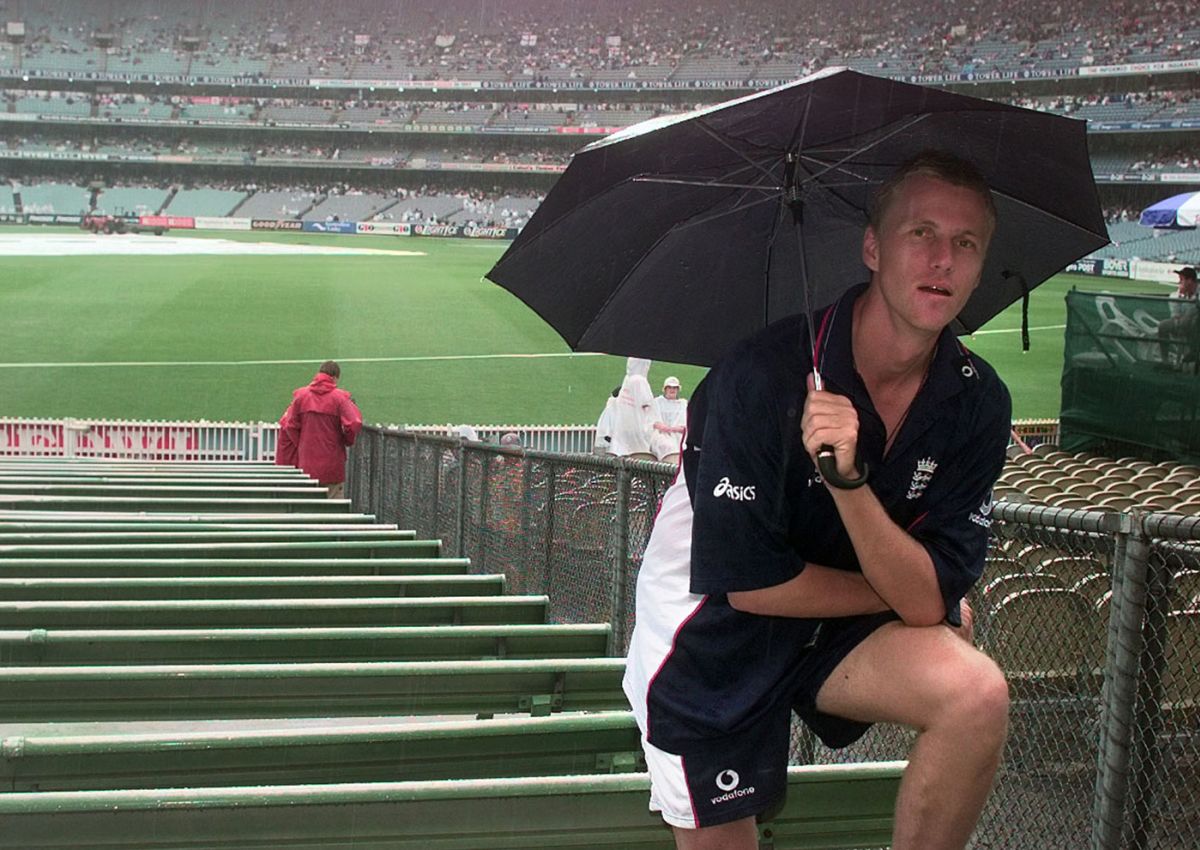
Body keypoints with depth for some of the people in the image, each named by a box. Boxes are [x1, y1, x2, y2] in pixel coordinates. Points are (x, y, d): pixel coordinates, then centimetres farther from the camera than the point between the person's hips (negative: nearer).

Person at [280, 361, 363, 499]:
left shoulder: (300, 395, 2)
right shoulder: (339, 397, -8)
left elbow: (289, 425, 1)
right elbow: (353, 425, -17)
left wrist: (300, 444, 12)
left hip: (306, 463, 3)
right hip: (332, 465, -3)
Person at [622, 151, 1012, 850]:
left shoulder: (977, 403, -12)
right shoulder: (765, 372, -25)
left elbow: (930, 598, -19)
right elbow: (750, 583, -22)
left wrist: (848, 478, -35)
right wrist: (908, 596, -11)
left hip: (846, 632, 3)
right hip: (711, 638, -3)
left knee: (979, 694, -23)